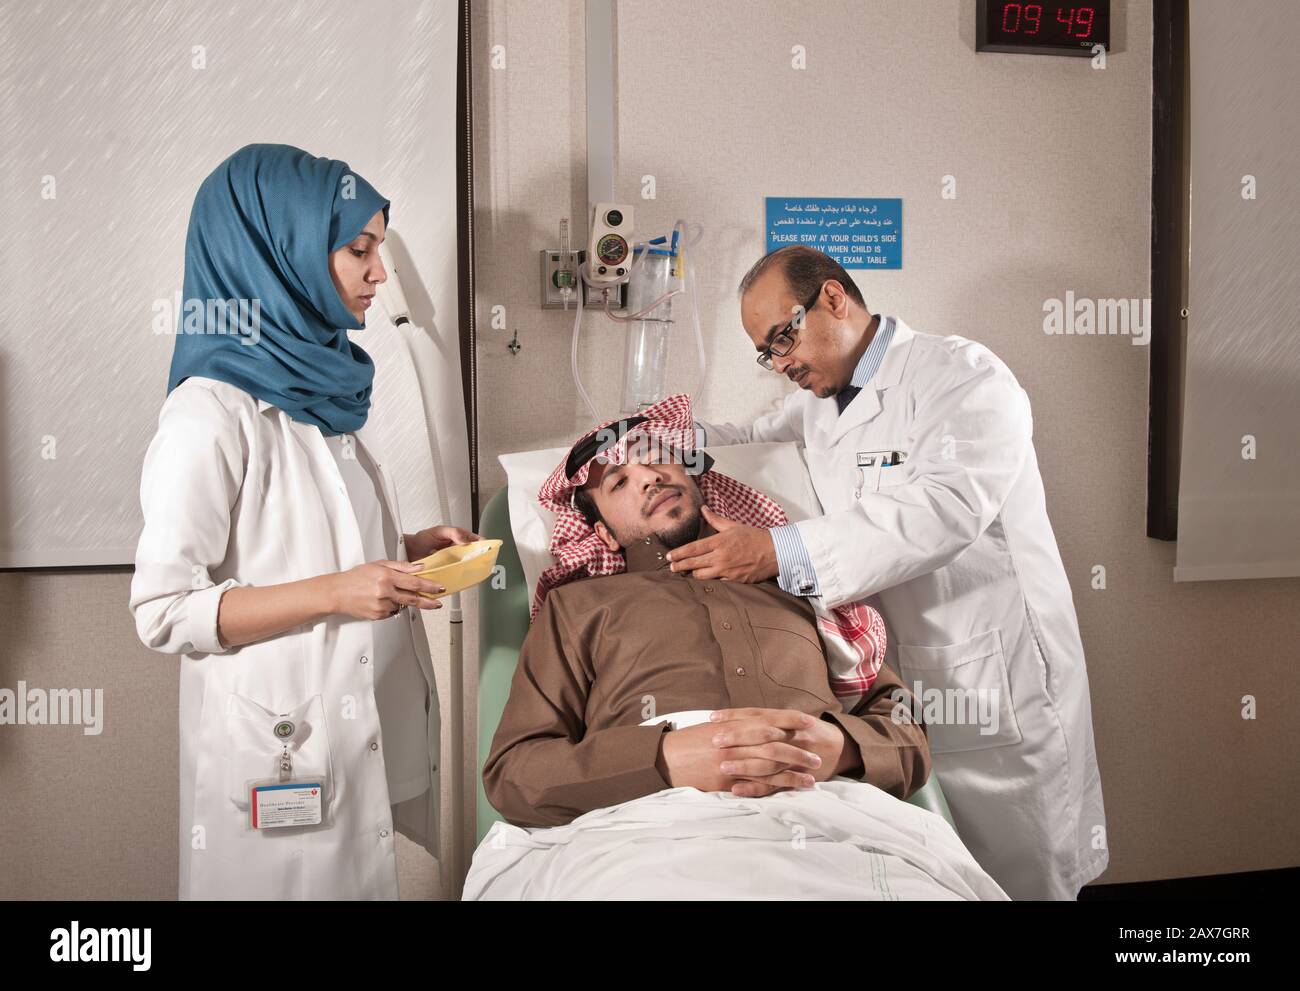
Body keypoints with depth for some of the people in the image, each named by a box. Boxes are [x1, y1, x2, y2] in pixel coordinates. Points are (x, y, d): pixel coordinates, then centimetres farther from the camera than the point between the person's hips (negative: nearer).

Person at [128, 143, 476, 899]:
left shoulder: (324, 384, 6)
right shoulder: (213, 412, -18)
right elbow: (164, 612, -18)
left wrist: (410, 550, 0)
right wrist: (335, 593, -24)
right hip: (283, 755, -7)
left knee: (364, 877, 19)